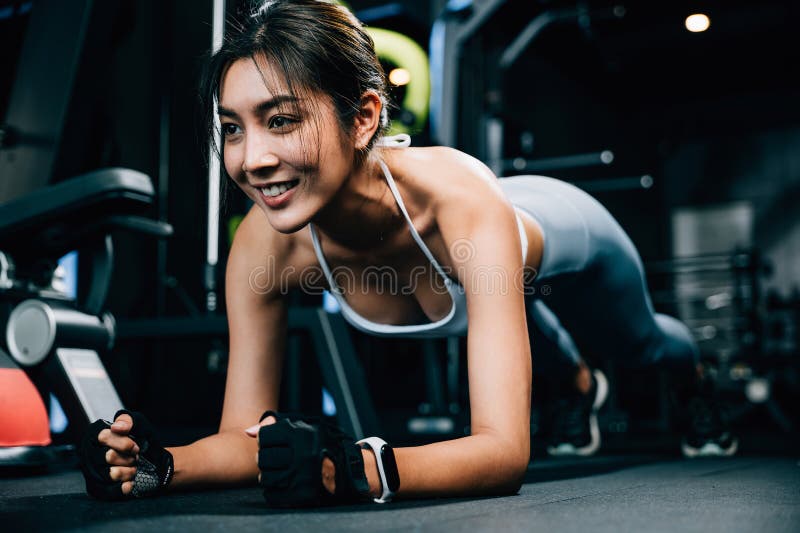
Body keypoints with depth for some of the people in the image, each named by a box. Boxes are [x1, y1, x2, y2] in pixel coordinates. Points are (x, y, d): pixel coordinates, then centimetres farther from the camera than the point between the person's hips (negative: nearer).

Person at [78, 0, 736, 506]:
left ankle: (696, 380, 73)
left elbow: (506, 450, -55)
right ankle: (582, 378, 79)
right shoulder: (264, 246, -40)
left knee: (639, 343, 33)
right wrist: (162, 463, -52)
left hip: (564, 241, -3)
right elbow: (246, 436, -31)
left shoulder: (458, 200, -52)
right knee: (538, 334, 39)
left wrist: (353, 468, -71)